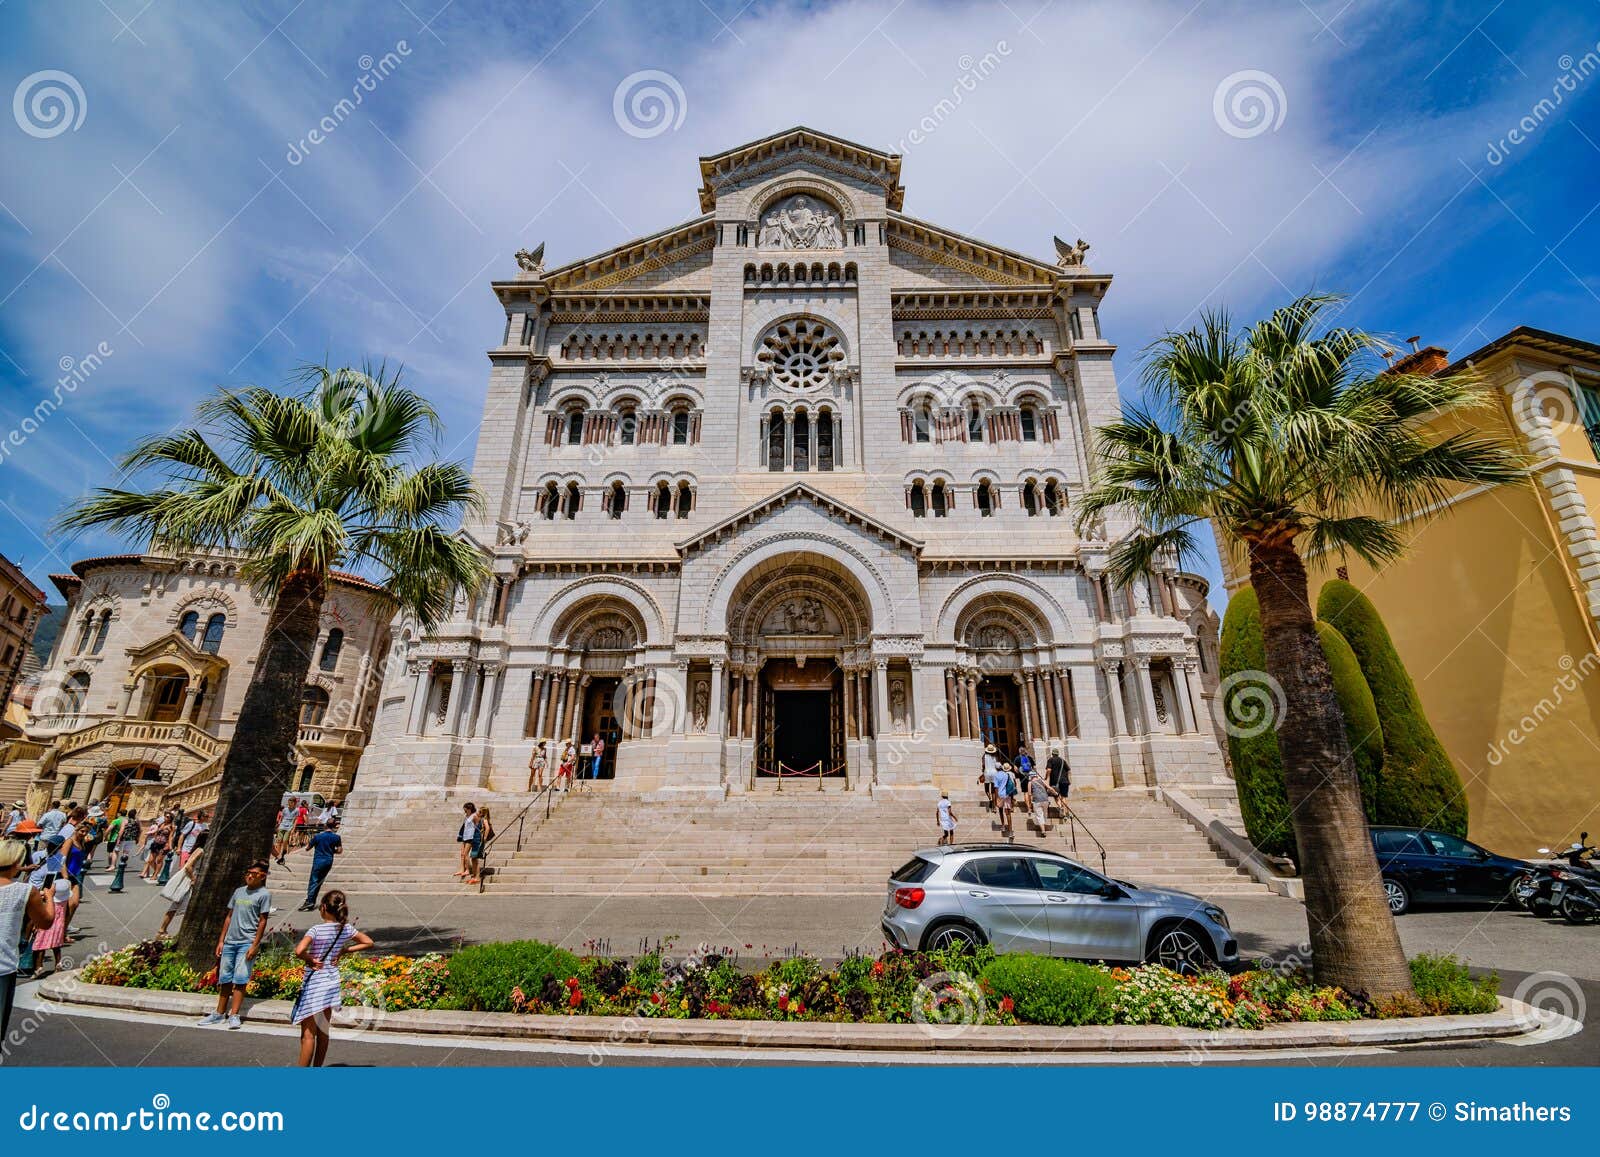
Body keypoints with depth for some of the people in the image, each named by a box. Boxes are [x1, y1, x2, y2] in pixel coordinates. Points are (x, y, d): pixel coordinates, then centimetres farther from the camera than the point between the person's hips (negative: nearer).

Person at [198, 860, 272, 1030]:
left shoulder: (264, 894, -5)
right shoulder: (239, 891, 13)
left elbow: (262, 921, -8)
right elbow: (229, 917, 17)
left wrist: (254, 945, -13)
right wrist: (221, 940, 11)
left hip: (247, 942, -6)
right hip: (230, 941, 6)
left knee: (240, 979, -6)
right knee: (225, 979, 11)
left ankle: (234, 1015, -2)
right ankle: (220, 1014, 20)